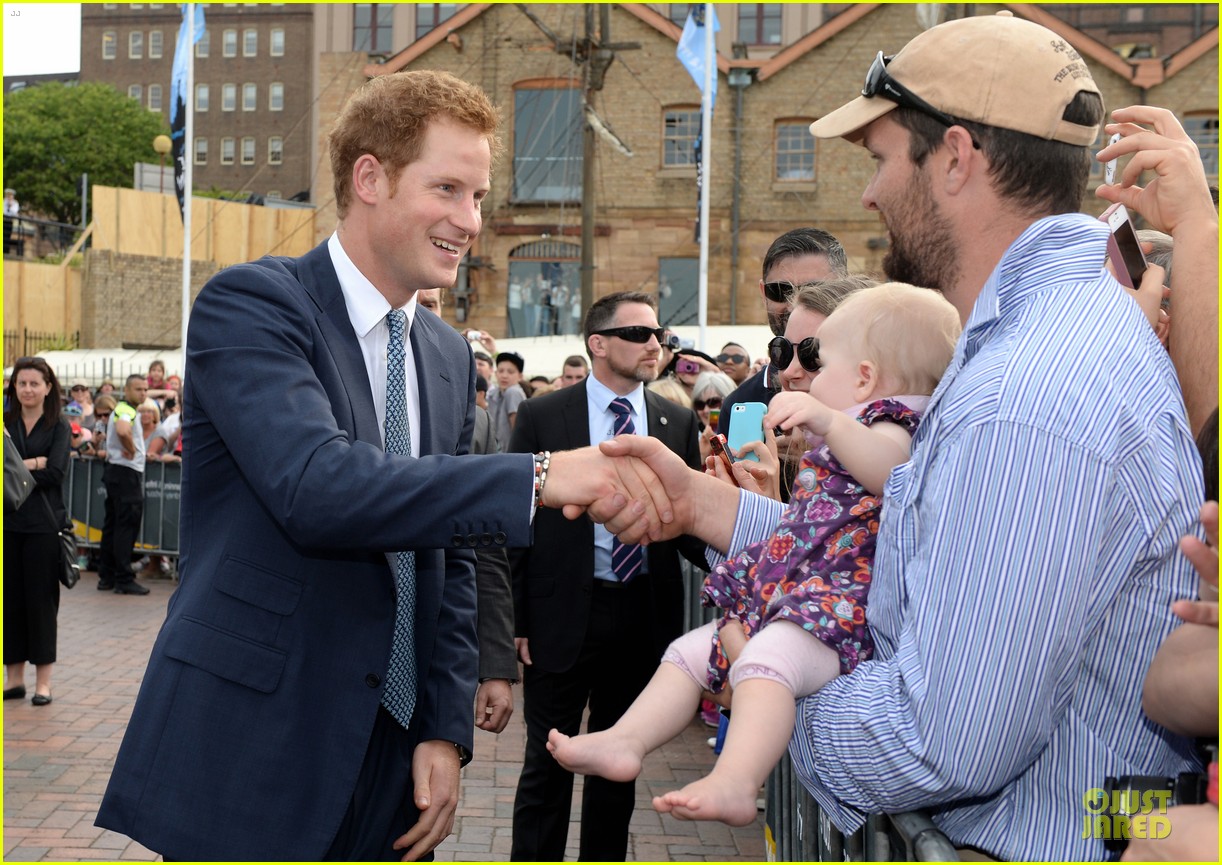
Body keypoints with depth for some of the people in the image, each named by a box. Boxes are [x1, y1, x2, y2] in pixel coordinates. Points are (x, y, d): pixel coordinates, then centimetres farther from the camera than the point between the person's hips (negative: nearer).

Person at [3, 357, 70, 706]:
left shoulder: (58, 427, 3)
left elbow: (56, 473, -9)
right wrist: (33, 464, -13)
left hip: (42, 523, -2)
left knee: (41, 598, 0)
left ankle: (43, 680, 7)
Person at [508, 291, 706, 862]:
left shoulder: (678, 423, 4)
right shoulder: (542, 418, -3)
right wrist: (519, 620, -6)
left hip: (643, 616, 3)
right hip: (562, 615, -3)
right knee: (547, 762, 6)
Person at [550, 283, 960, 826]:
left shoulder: (887, 422, -5)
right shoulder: (846, 437, 28)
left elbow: (891, 468, -33)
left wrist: (828, 421, -43)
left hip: (840, 605, -12)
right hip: (778, 597, 12)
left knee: (766, 658, -37)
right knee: (689, 652, 7)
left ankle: (734, 782, -50)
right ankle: (624, 742, -1)